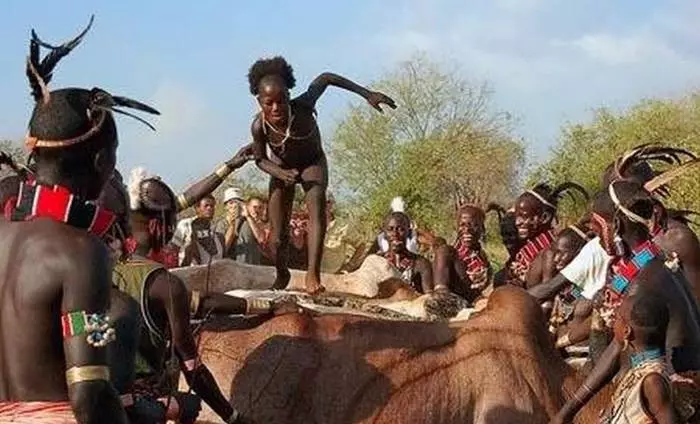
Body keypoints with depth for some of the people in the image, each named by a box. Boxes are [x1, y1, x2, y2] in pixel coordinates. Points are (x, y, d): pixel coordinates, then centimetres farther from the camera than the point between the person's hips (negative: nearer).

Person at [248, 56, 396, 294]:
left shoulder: (302, 107, -36)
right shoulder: (259, 127, -32)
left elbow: (326, 78, -18)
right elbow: (261, 160, -12)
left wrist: (367, 94, -20)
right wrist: (281, 173, -33)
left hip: (312, 161, -1)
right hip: (282, 168, 1)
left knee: (318, 209, -31)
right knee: (278, 237, -2)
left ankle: (313, 274, -36)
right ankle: (282, 275, 30)